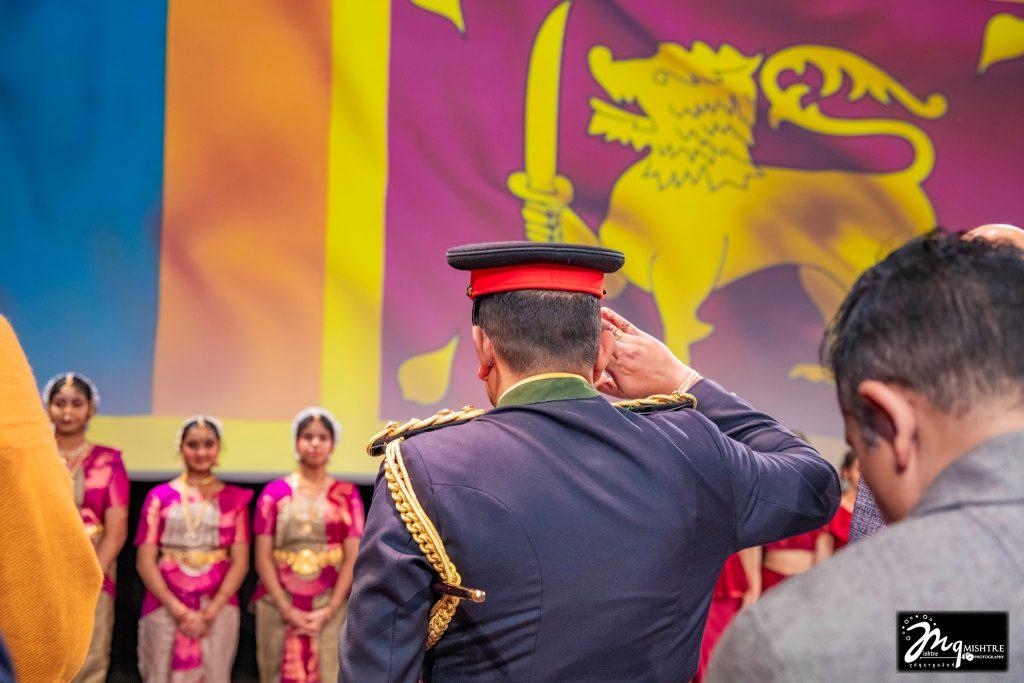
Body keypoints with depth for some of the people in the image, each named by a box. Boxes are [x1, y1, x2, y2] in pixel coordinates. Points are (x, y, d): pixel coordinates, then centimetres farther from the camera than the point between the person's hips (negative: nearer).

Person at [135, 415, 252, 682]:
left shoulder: (234, 499, 7)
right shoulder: (160, 496, 6)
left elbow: (240, 562, 2)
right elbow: (145, 561, 1)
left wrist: (211, 611, -9)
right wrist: (178, 610, -9)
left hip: (218, 607, 0)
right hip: (165, 607, 0)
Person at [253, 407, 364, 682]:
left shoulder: (347, 494, 5)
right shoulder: (274, 492, 4)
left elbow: (353, 557, -1)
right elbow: (263, 557, 0)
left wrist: (328, 610, -10)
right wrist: (287, 609, -9)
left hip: (331, 605, 0)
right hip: (280, 605, 0)